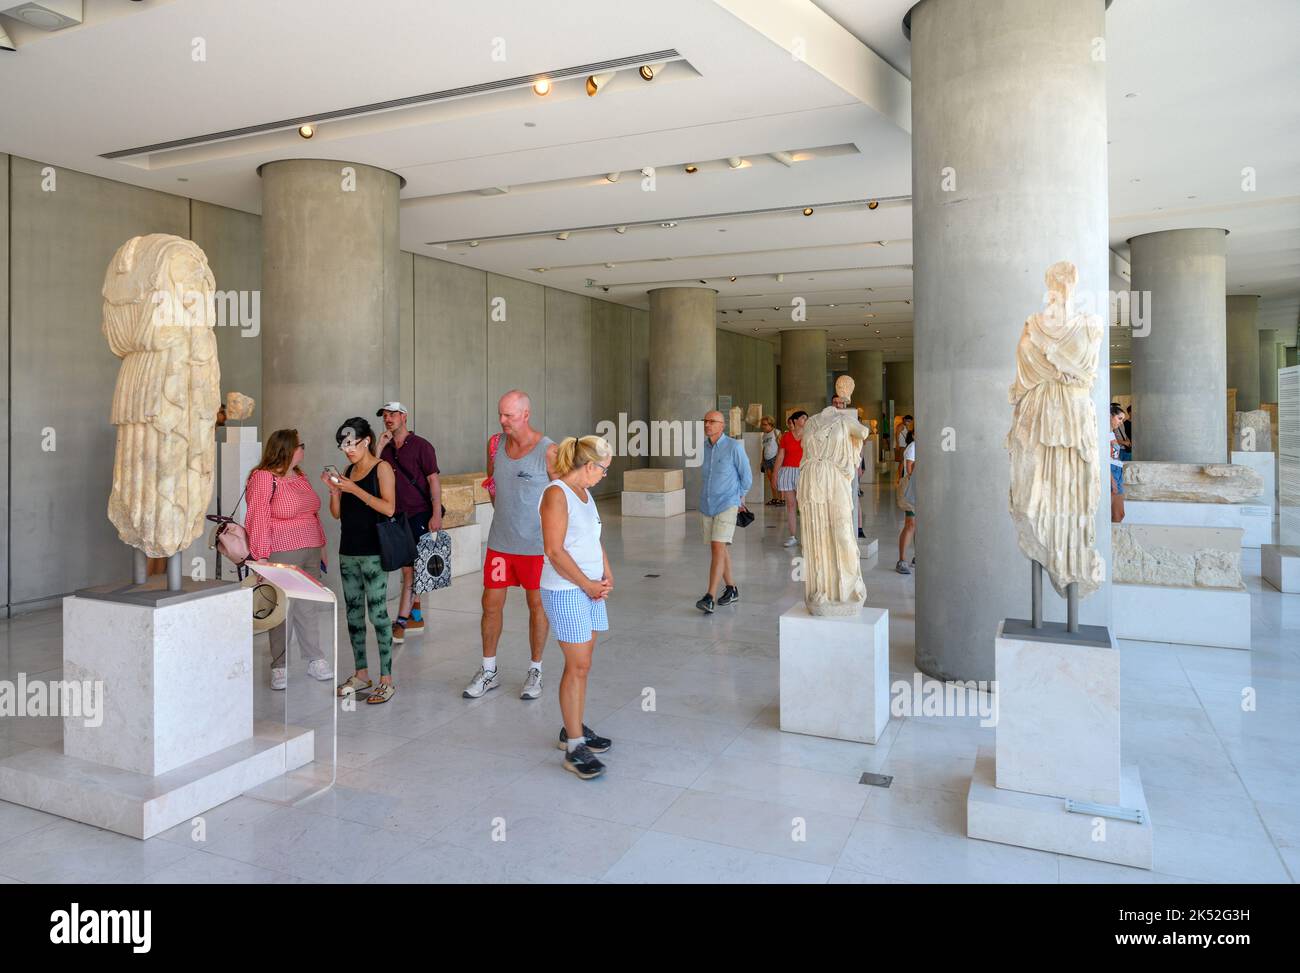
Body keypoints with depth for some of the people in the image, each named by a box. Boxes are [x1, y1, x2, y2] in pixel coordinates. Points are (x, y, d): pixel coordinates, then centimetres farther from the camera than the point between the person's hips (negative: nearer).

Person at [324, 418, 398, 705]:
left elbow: (389, 508, -16)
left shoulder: (381, 468, -5)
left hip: (373, 552, -7)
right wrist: (334, 489, -3)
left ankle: (386, 679, -1)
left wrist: (355, 489, -20)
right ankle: (361, 673, 23)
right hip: (348, 551, 7)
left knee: (377, 612, -7)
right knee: (353, 612, 11)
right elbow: (337, 513, 14)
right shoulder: (348, 470, 14)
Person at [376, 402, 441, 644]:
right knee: (407, 568, 12)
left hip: (419, 514, -7)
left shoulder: (420, 445, -5)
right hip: (397, 515, 7)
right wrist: (379, 447, -5)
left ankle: (400, 624, -9)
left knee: (411, 568, -9)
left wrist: (436, 514, -16)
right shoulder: (386, 449, 12)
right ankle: (416, 618, 23)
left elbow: (433, 480, -9)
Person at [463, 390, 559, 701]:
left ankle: (535, 671, 24)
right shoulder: (496, 444, 3)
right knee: (491, 605, 8)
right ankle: (488, 671, 24)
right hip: (500, 543, 4)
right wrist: (505, 515, 9)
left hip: (535, 544, -4)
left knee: (536, 605, 9)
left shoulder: (548, 451, -13)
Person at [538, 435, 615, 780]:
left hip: (590, 588, 9)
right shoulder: (556, 494, -15)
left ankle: (574, 727, 27)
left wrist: (607, 576, 4)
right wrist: (589, 585, -13)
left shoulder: (584, 492, 13)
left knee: (581, 663, 14)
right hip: (565, 591, -8)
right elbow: (555, 551, -20)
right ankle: (574, 747, 3)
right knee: (578, 666, -6)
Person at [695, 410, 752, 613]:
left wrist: (739, 497, 15)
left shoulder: (734, 447, -11)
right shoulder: (702, 447, 4)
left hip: (727, 506, -6)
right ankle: (731, 589, 29)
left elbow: (746, 477, 0)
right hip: (707, 505, 6)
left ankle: (709, 598, -18)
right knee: (719, 549, 13)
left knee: (718, 547, -15)